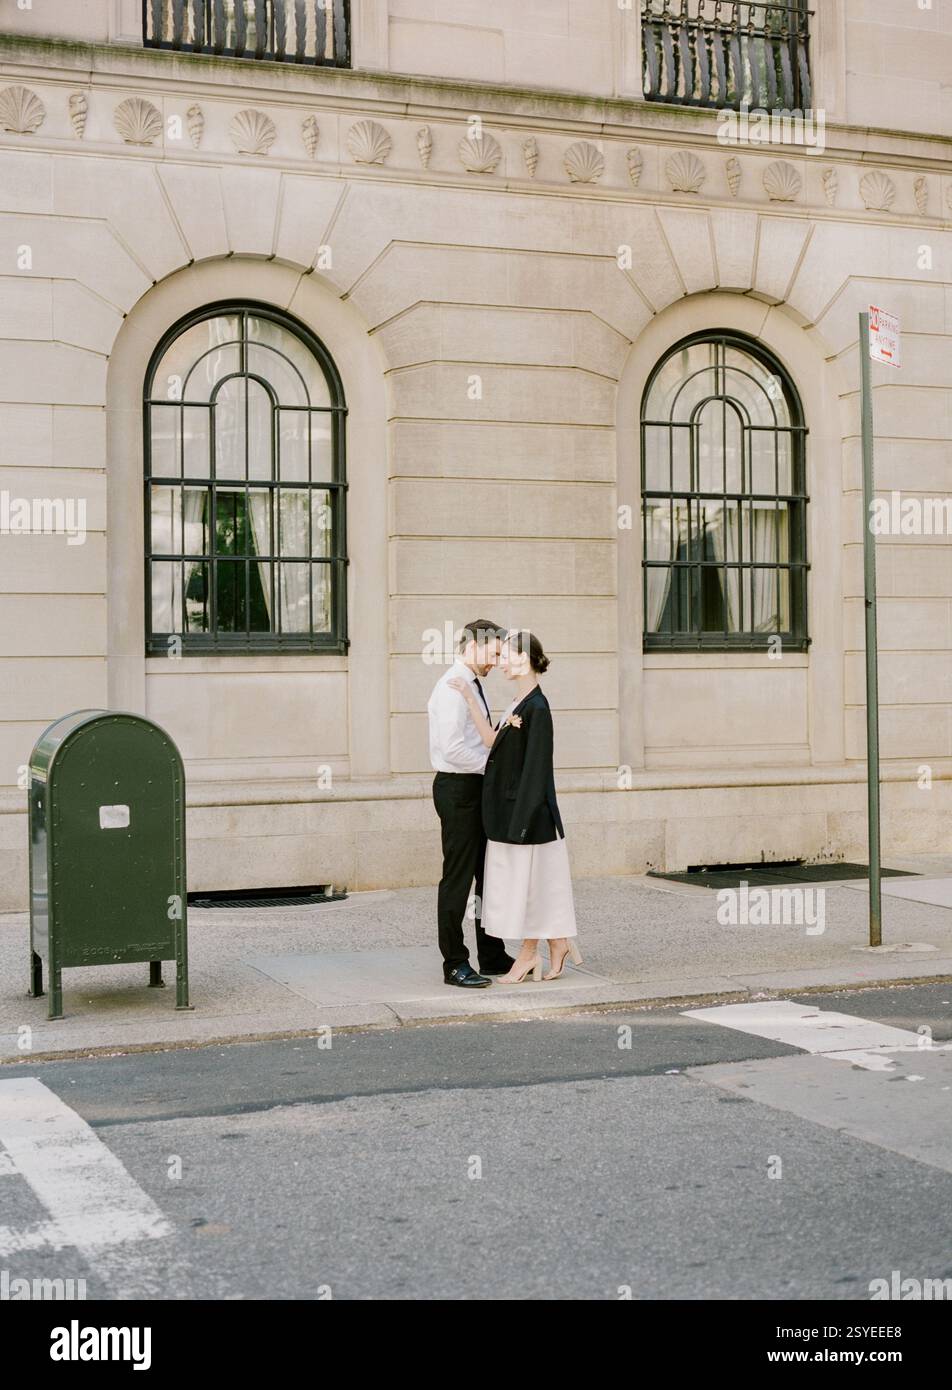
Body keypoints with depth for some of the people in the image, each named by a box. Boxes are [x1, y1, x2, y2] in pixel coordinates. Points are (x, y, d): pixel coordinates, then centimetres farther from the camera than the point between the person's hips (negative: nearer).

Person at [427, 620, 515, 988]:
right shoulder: (453, 687, -16)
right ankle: (455, 965, 3)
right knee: (458, 877, -4)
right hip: (457, 788, -10)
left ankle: (493, 957, 25)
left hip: (477, 788, 10)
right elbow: (453, 749, -24)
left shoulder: (473, 687, 16)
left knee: (488, 873, 15)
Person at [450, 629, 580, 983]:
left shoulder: (536, 708, -18)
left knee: (524, 878, 2)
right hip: (509, 806, 9)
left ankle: (528, 953, 13)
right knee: (536, 880, 14)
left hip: (526, 807, -9)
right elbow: (493, 740, 3)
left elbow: (536, 766, -20)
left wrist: (520, 820, -20)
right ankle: (558, 944, 23)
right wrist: (470, 699, 1)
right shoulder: (520, 703, 11)